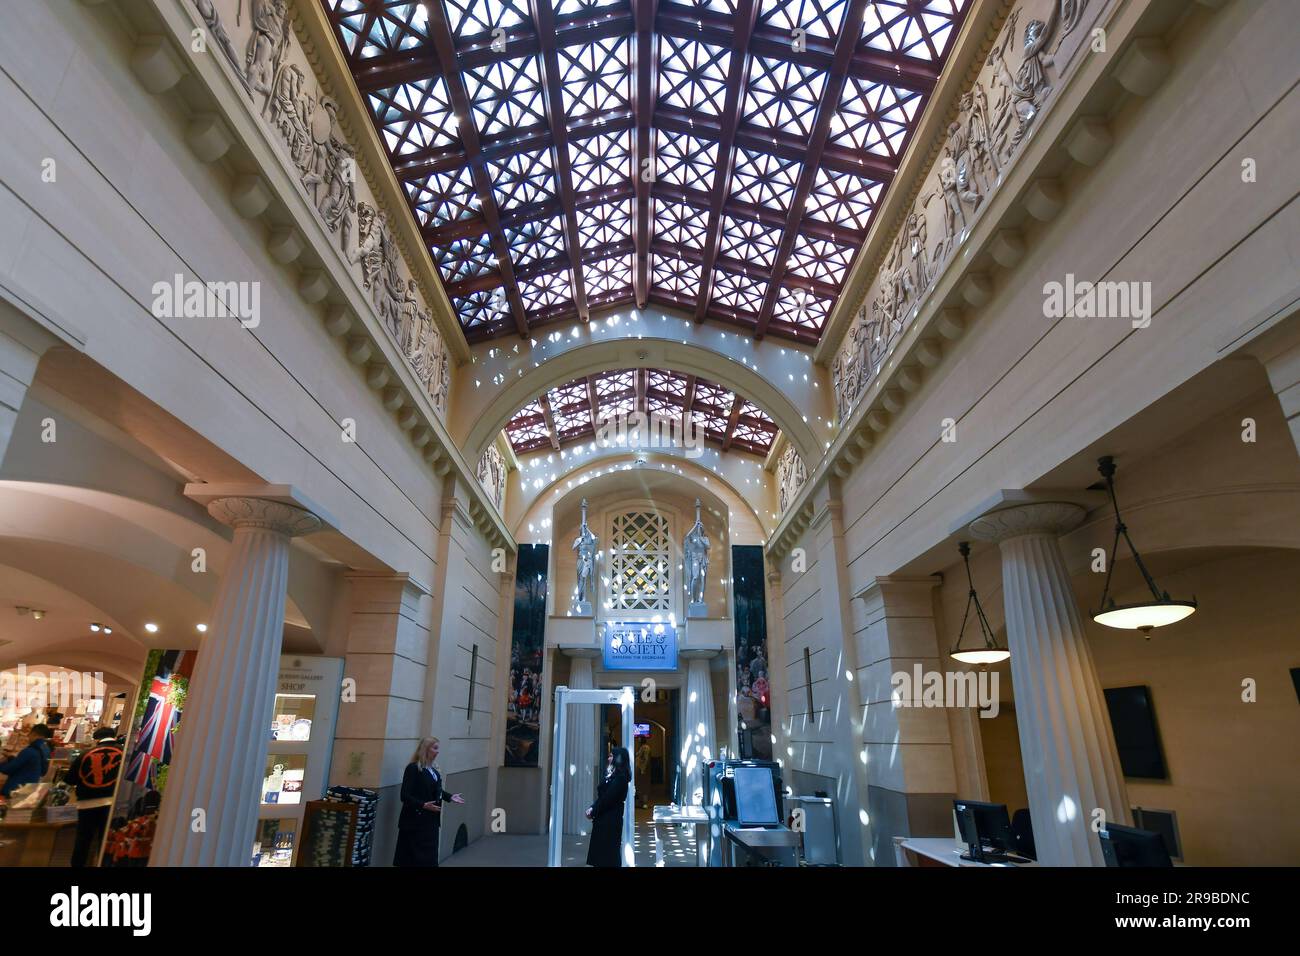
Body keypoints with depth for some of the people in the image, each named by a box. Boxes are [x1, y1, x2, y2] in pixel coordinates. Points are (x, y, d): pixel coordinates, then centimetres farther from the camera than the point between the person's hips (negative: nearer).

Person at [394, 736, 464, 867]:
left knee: (430, 855, 13)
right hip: (416, 821, -8)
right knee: (417, 857, -2)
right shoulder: (413, 768, -17)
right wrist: (423, 805, -30)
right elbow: (405, 796, -22)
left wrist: (450, 796, 7)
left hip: (431, 819, 9)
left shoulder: (434, 769, 10)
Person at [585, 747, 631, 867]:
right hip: (604, 819, 9)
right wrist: (592, 808, -4)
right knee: (600, 850, 11)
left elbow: (608, 799, -19)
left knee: (609, 853, -1)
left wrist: (593, 812, -9)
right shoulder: (611, 776, 13)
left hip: (611, 820, -9)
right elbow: (601, 796, 12)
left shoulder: (620, 777, -15)